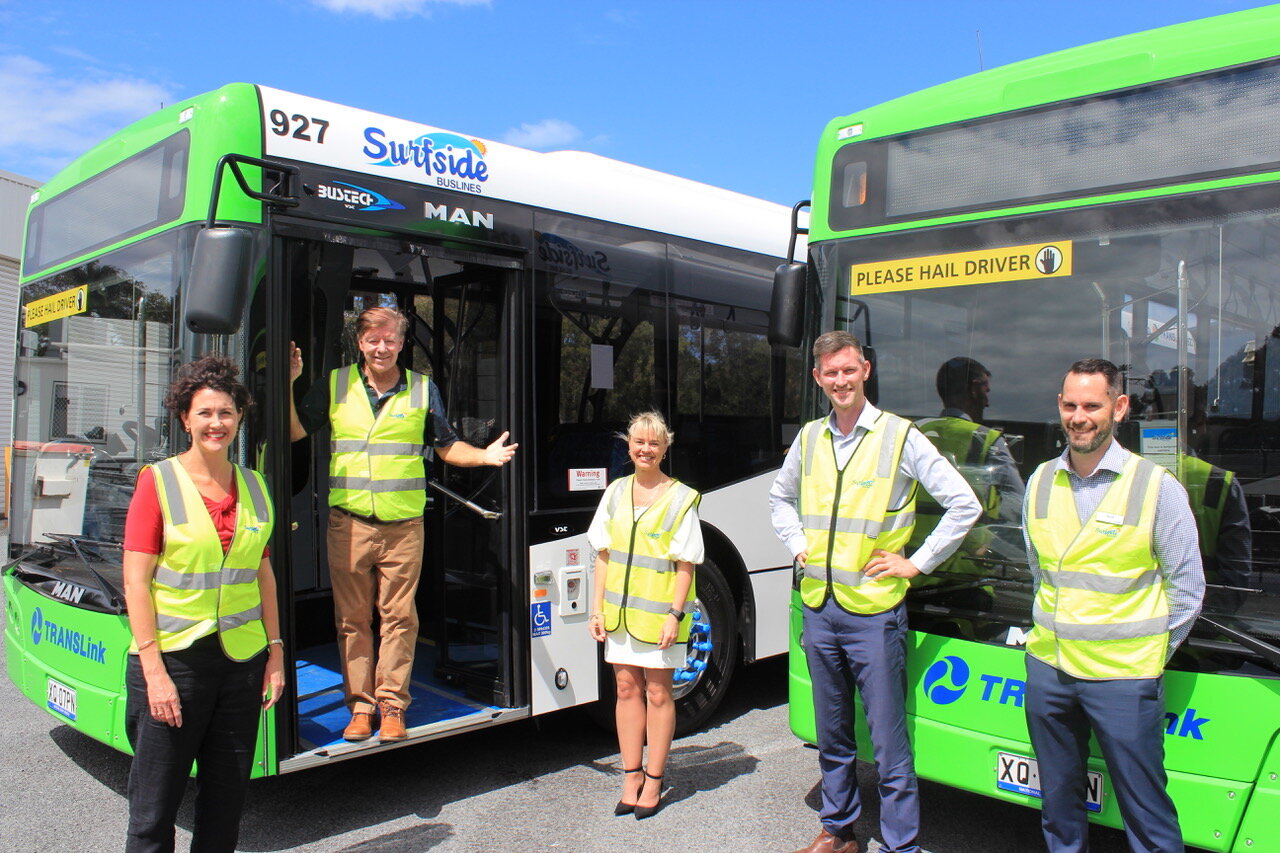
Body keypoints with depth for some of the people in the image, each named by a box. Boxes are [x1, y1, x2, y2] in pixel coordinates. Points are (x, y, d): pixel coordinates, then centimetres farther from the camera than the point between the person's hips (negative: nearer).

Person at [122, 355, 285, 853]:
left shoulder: (253, 486, 8)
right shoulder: (158, 482, -6)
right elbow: (136, 582, -9)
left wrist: (275, 651, 8)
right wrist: (154, 669, -14)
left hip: (242, 658, 4)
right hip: (174, 658, -4)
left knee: (225, 803, 14)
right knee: (154, 809, 6)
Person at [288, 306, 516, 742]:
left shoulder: (422, 389, 7)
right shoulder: (335, 385, 6)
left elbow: (448, 446, 10)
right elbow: (295, 431, 7)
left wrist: (484, 456, -7)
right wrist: (288, 382, -4)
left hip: (404, 526, 0)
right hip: (349, 524, 1)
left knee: (398, 616, 3)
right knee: (352, 618, 6)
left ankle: (392, 706, 14)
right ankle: (360, 706, 18)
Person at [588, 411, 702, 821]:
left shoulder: (681, 498, -6)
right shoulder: (616, 492, 7)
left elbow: (685, 564, -8)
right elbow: (604, 555, 8)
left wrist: (675, 613, -14)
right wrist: (598, 607, 4)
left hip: (659, 613, -4)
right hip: (620, 610, 4)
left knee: (657, 693, 4)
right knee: (626, 689, 10)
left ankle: (653, 781, 16)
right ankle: (631, 776, 21)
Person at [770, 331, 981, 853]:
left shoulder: (899, 436, -7)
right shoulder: (809, 438, 8)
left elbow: (965, 504, -6)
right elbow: (780, 498, 25)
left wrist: (917, 563, -7)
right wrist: (798, 544, 11)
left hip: (873, 612, -5)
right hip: (818, 608, 5)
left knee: (889, 743, 1)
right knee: (832, 736, 17)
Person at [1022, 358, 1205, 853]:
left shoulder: (1157, 487, -8)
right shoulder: (1040, 482, 5)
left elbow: (1187, 586, -1)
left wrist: (1151, 651, 0)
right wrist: (1055, 627, 14)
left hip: (1125, 676, -4)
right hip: (1047, 667, 4)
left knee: (1146, 812, 3)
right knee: (1058, 802, 16)